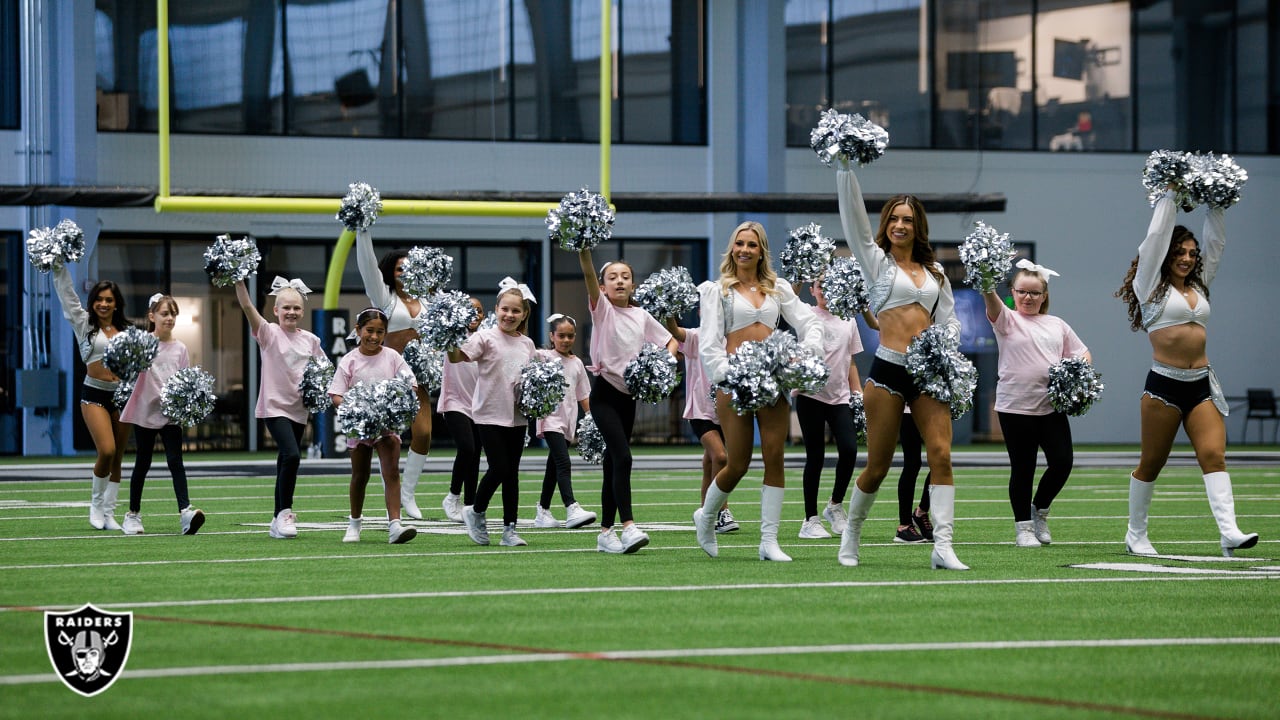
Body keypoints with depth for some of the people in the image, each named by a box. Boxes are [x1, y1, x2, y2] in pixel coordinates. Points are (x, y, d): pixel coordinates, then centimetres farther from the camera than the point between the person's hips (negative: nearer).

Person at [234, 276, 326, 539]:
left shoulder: (310, 340, 7)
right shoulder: (269, 333, -4)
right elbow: (247, 306, -17)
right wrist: (239, 281, -27)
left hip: (299, 408, 5)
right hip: (274, 406, -5)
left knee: (286, 463, 10)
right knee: (292, 455, -22)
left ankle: (278, 520, 20)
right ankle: (284, 513, -13)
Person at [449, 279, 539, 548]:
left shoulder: (527, 344, 10)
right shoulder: (485, 338, -6)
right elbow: (457, 357, -15)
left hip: (517, 417, 5)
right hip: (489, 414, -5)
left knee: (512, 472, 6)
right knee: (499, 468, -11)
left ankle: (510, 529, 9)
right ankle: (476, 511, 14)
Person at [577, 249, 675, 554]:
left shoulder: (641, 315, 9)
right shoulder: (602, 309, -4)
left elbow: (671, 342, 16)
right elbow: (589, 277, -21)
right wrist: (584, 251, -38)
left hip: (629, 395, 5)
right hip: (605, 394, -5)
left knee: (613, 463, 10)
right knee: (622, 457, -20)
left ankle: (606, 531, 14)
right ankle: (628, 526, -27)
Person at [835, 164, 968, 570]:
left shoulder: (934, 272, 16)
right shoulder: (876, 260, 6)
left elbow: (950, 321, 17)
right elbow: (853, 215, -5)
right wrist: (845, 167, -13)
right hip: (888, 371, -3)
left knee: (941, 454, -12)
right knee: (878, 467, 0)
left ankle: (942, 546, -17)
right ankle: (851, 535, 23)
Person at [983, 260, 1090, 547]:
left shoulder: (1057, 325, 15)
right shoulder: (1008, 320, 2)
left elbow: (1082, 353, 22)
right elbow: (993, 308, -20)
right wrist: (988, 289, -43)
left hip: (1052, 407, 3)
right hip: (1015, 407, -3)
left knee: (1062, 462, -4)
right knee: (1022, 469, 1)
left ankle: (1039, 509, 21)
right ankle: (1023, 527, 12)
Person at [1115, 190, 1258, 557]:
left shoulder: (1199, 287, 16)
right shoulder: (1152, 287, 2)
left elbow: (1215, 243, 18)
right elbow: (1157, 236, -2)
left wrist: (1215, 208, 12)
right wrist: (1170, 197, 5)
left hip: (1202, 385, 4)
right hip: (1164, 385, -4)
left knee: (1214, 455, -11)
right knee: (1151, 463, 4)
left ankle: (1229, 532, -23)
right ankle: (1136, 535, 16)